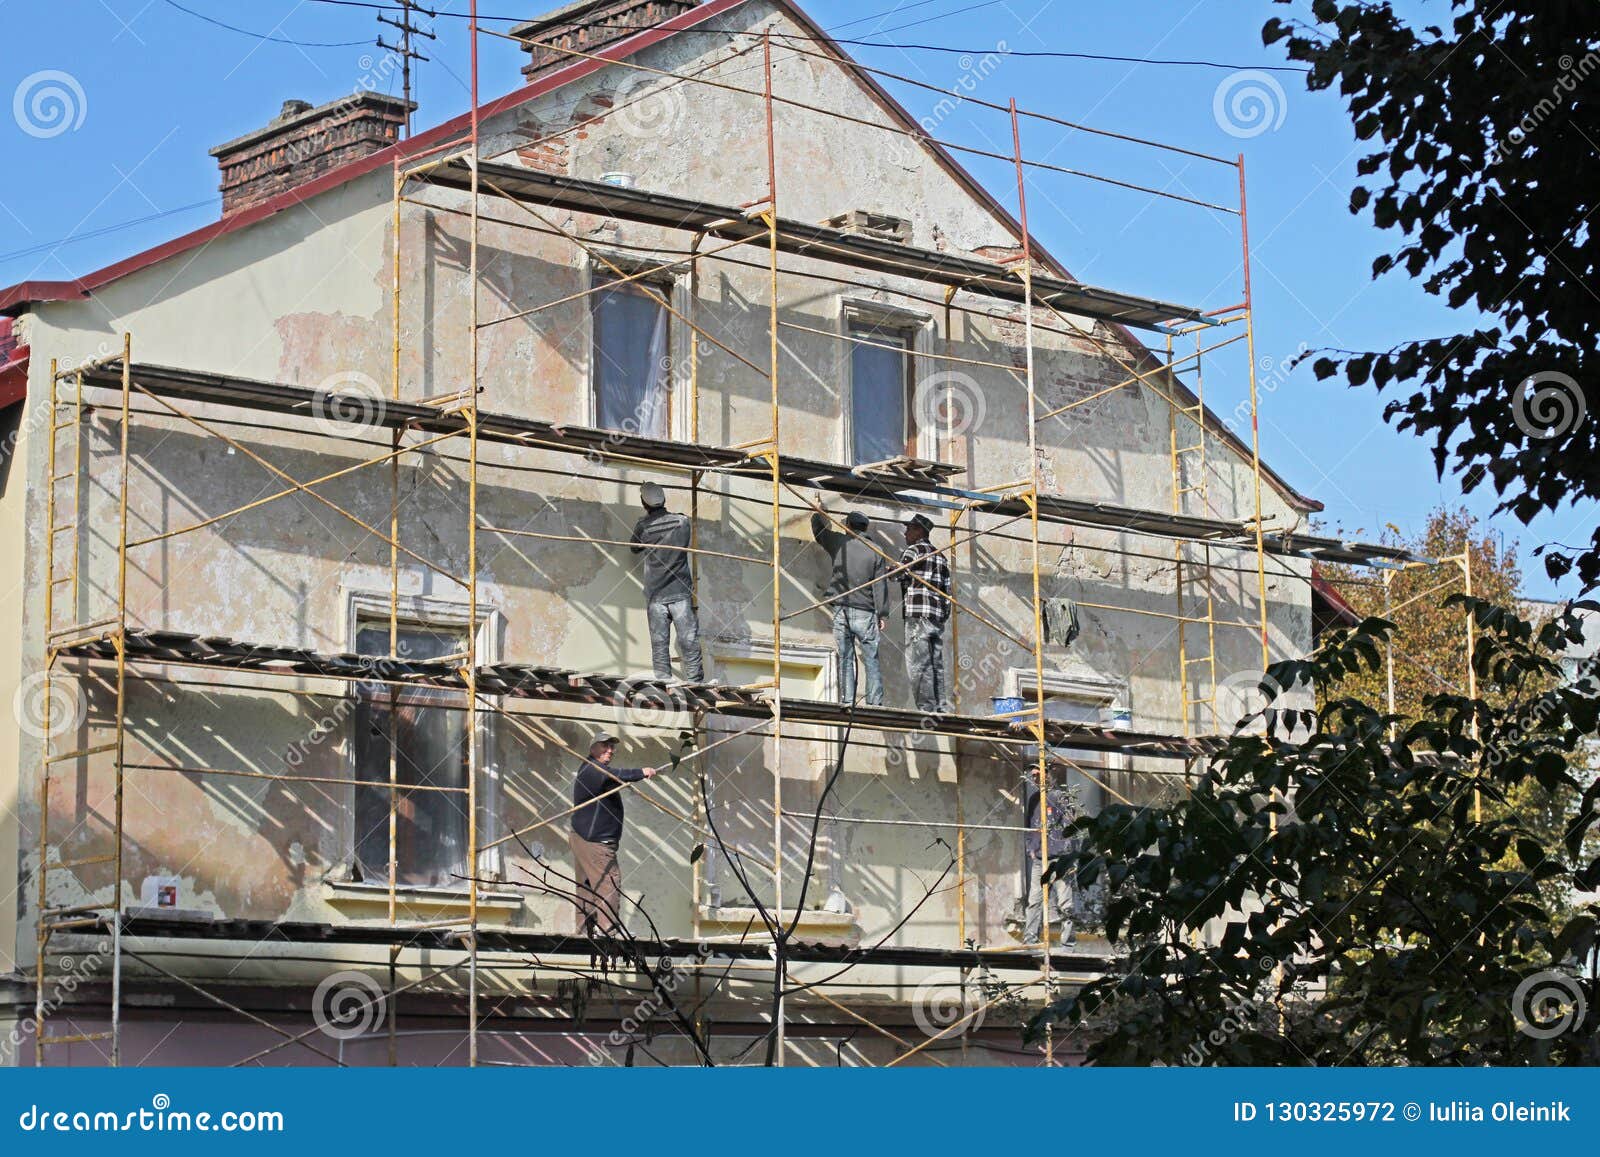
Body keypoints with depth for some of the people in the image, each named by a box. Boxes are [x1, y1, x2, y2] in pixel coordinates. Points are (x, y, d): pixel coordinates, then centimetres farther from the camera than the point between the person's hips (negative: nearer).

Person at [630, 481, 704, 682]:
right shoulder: (683, 522, -3)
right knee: (689, 643, 0)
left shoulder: (642, 526, -5)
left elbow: (635, 548, 13)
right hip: (680, 592, 0)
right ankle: (696, 685, -1)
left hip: (655, 596, 0)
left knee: (659, 644, 3)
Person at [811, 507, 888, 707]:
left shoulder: (839, 542, 3)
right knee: (871, 660, 1)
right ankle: (875, 702, -6)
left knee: (845, 658, 2)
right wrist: (883, 614, 2)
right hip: (865, 613, -1)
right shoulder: (875, 552, 1)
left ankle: (847, 701, -4)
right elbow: (880, 586, -2)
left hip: (841, 611, 1)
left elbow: (818, 524, 20)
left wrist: (820, 514, 42)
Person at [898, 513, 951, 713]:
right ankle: (939, 708, 4)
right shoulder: (940, 556, 22)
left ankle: (926, 708, -16)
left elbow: (900, 575, -11)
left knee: (918, 666, -10)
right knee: (936, 665, 7)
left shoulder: (912, 551, -1)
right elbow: (947, 589, 19)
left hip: (918, 615, -8)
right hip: (938, 617, 8)